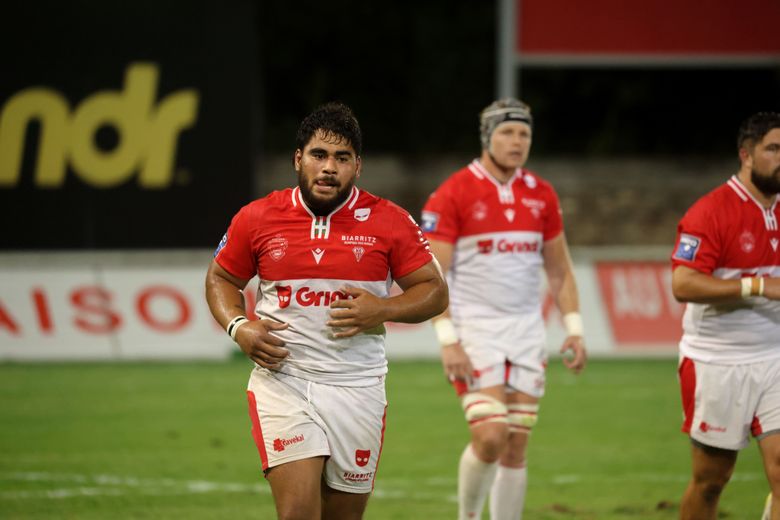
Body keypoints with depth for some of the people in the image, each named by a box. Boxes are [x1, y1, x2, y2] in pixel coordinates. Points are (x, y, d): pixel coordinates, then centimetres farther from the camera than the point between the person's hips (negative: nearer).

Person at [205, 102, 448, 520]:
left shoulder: (389, 222, 0)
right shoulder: (257, 218, 3)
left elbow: (434, 291, 5)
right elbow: (220, 279, 17)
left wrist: (382, 310, -14)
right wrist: (238, 328, -3)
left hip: (357, 387, 1)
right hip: (281, 380, -1)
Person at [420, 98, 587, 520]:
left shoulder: (541, 196, 8)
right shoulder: (453, 195, -8)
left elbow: (559, 270, 16)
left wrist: (574, 330, 6)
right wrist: (448, 340, -17)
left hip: (526, 333, 5)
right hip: (474, 330, -5)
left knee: (516, 449, 4)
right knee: (490, 438, -16)